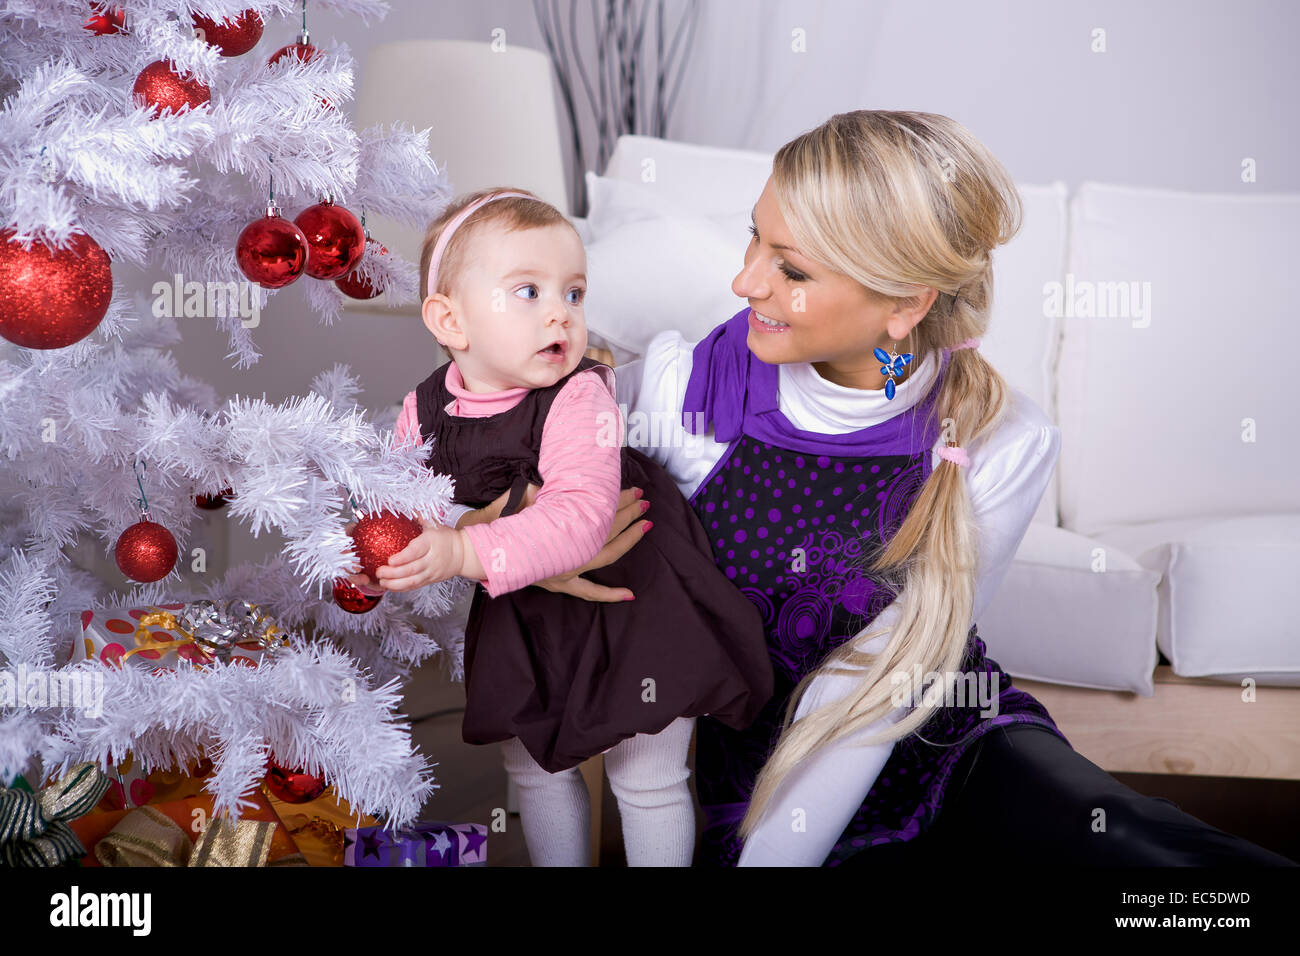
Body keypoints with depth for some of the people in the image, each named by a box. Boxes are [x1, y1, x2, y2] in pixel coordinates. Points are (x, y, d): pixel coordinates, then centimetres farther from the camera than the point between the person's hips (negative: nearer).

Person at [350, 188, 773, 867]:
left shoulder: (578, 398, -28)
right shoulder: (424, 412, -10)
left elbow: (580, 519, -41)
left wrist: (465, 554, -49)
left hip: (631, 602, -5)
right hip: (526, 617, 5)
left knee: (646, 779, 6)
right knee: (533, 766, 22)